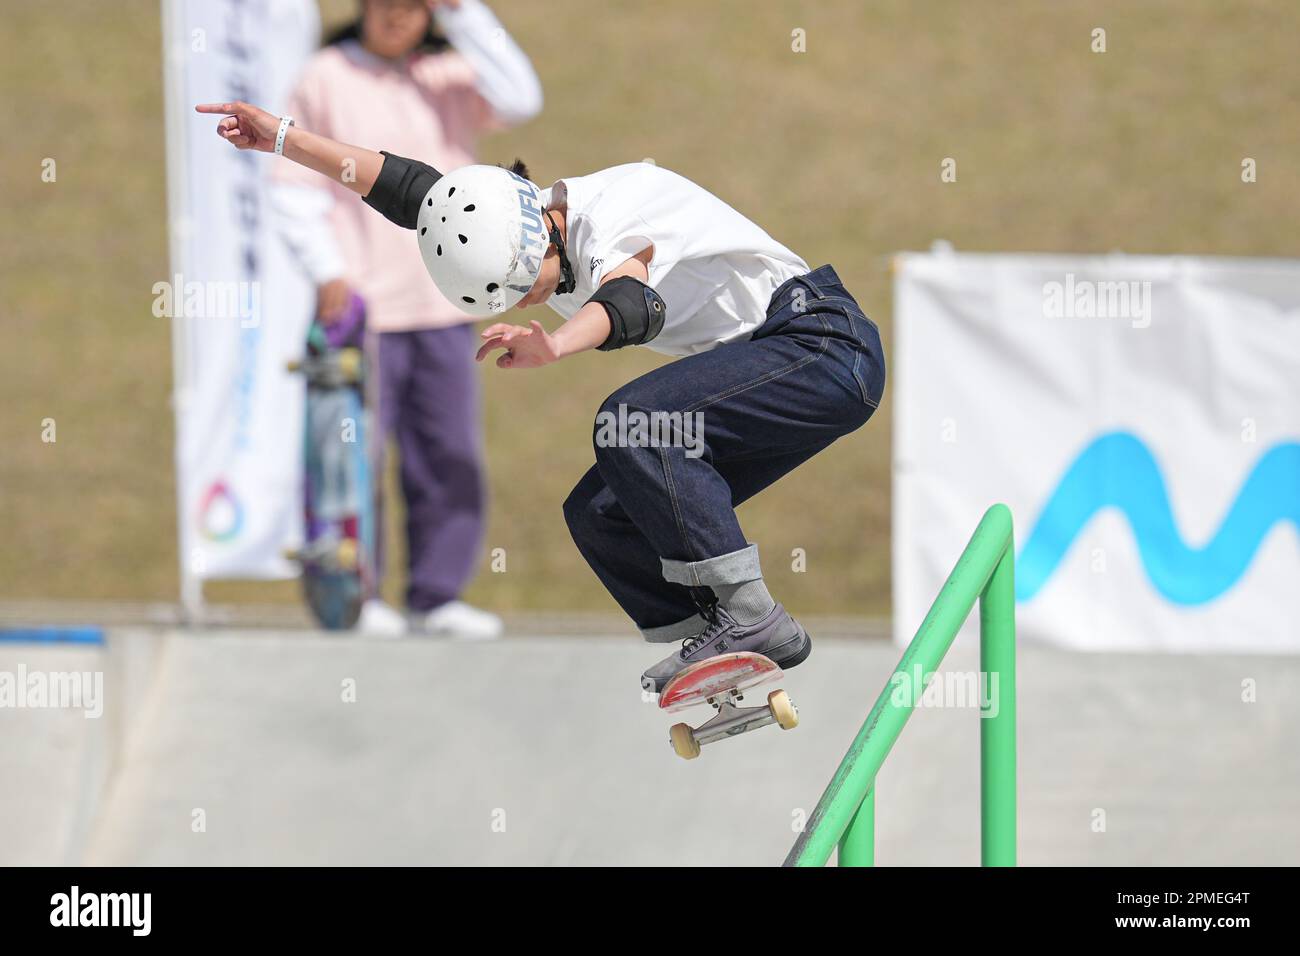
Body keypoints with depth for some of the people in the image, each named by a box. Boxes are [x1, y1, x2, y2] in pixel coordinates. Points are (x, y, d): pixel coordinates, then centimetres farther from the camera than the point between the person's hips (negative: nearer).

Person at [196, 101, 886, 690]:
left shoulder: (606, 219, -26)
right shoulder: (508, 225, 0)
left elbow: (630, 303, -47)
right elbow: (404, 186, 10)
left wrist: (551, 346, -66)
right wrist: (281, 138, 7)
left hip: (824, 342, -10)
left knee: (631, 422, -29)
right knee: (599, 515, 0)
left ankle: (751, 617, -27)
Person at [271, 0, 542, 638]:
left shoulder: (450, 78, 10)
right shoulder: (326, 79, 2)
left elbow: (519, 99, -7)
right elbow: (294, 190, 1)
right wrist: (326, 273, -12)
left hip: (442, 309, 4)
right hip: (359, 303, -3)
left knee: (451, 460, 3)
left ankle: (436, 596, 10)